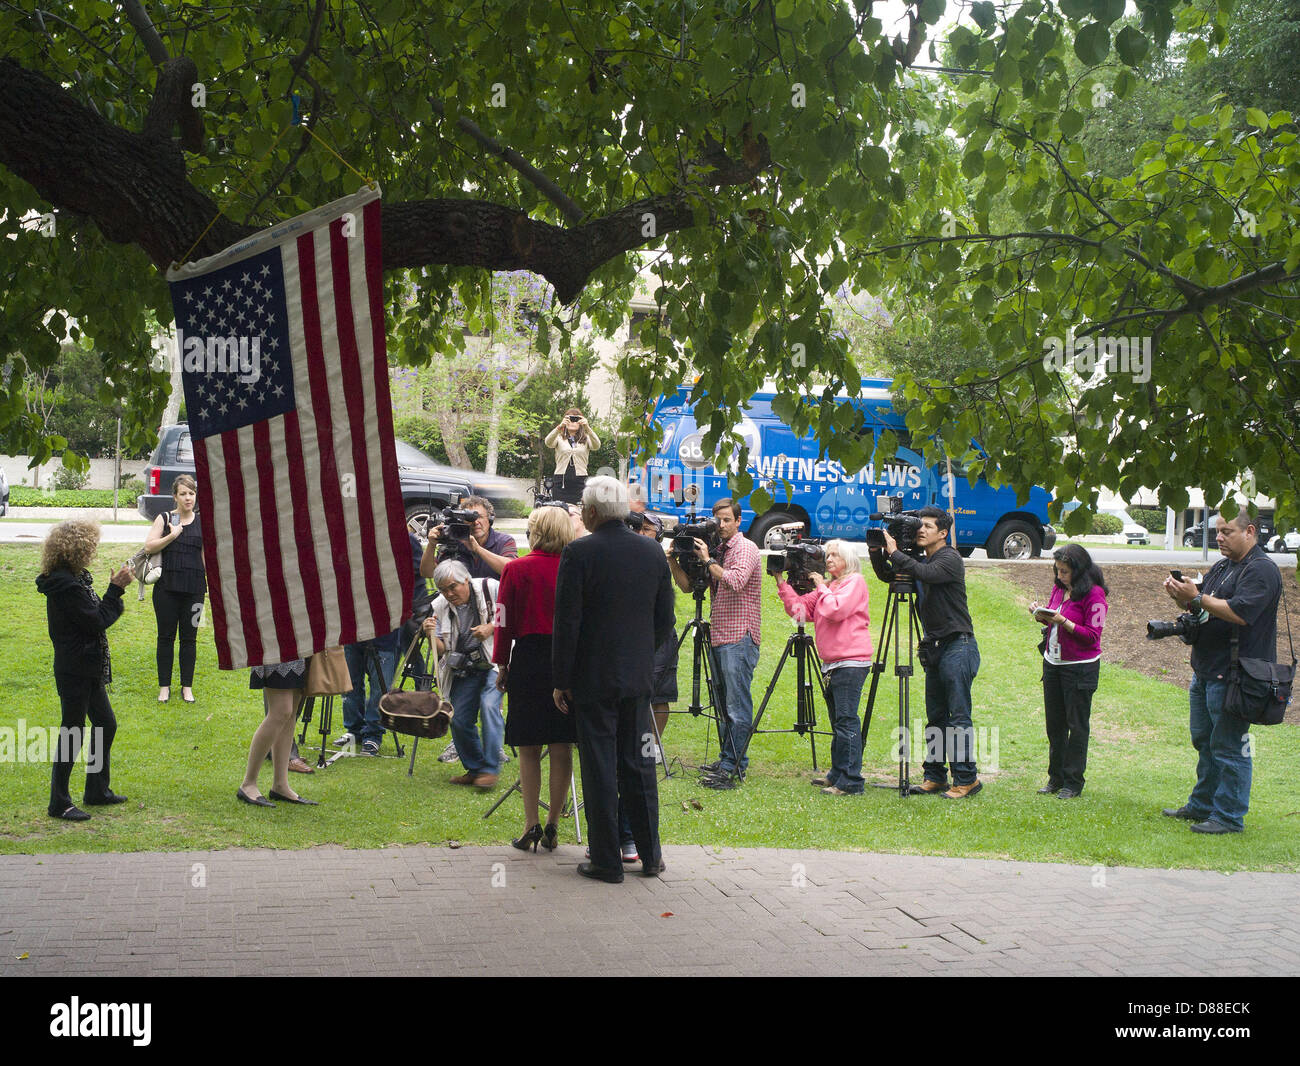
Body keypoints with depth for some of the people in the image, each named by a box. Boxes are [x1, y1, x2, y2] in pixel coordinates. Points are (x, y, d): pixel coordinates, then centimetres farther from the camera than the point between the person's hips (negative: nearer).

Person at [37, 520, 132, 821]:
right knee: (72, 733, -2)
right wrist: (115, 589, -13)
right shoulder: (66, 586, -22)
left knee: (106, 724, 17)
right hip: (74, 669, -10)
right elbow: (97, 621, -20)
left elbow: (94, 614, 11)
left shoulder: (73, 579, 10)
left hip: (87, 669, 10)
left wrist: (115, 589, -1)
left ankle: (97, 791, 28)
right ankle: (59, 802, 6)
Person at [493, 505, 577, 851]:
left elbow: (505, 622, -3)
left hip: (529, 661, -2)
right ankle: (553, 825, 11)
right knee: (562, 749, 6)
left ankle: (531, 825, 4)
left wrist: (501, 665, 6)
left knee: (529, 749, 6)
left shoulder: (517, 570, -5)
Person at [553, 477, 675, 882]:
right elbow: (665, 620, 8)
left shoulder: (579, 553, -12)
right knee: (638, 765, 13)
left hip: (593, 679, -5)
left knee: (600, 769, 1)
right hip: (638, 678, 5)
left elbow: (567, 621, -12)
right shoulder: (653, 552, 4)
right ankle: (650, 856, 18)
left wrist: (561, 680, -5)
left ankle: (607, 861, 5)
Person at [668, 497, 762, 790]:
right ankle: (727, 760, 18)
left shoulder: (745, 549, -6)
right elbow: (687, 585, 17)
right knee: (724, 706, 12)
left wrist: (708, 560, -16)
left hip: (739, 639, -9)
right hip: (719, 638, 9)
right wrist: (673, 560, 2)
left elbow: (736, 581, -24)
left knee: (737, 706, -8)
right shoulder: (716, 550, 17)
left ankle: (732, 768, -10)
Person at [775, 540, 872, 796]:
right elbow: (799, 608, 15)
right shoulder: (828, 586, 19)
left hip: (851, 663, -9)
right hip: (832, 664, 9)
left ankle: (851, 782, -12)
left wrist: (822, 588, -6)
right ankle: (837, 774, 21)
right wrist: (781, 582, 10)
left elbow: (835, 610, -19)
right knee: (838, 722, 14)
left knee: (846, 721, -11)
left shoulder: (855, 581, -4)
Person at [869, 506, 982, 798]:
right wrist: (877, 552, -1)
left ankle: (966, 778, -5)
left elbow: (926, 574, -28)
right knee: (935, 716, 10)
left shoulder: (950, 559, -10)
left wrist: (894, 552, -22)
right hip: (934, 647, 8)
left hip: (958, 646, -8)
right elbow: (888, 575, 16)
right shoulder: (920, 560, 14)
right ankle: (935, 776, 16)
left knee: (958, 717, -8)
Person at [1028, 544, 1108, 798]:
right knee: (1055, 723, 13)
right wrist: (1041, 613, -2)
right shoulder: (1058, 589, 8)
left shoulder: (1094, 594, -14)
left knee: (1077, 724, 1)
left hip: (1080, 667, -7)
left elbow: (1092, 636, -17)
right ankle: (1056, 777, 23)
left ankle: (1073, 782, 9)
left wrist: (1063, 621, -25)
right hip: (1052, 663, 7)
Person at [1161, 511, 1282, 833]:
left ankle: (1229, 816, 1)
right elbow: (1196, 606, 19)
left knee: (1229, 747, -5)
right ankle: (1202, 805, 28)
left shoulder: (1261, 570, -13)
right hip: (1206, 671, 10)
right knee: (1204, 742, 17)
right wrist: (1179, 594, -2)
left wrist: (1197, 598, -24)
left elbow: (1239, 612, -26)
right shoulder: (1221, 567, 17)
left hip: (1233, 676, -10)